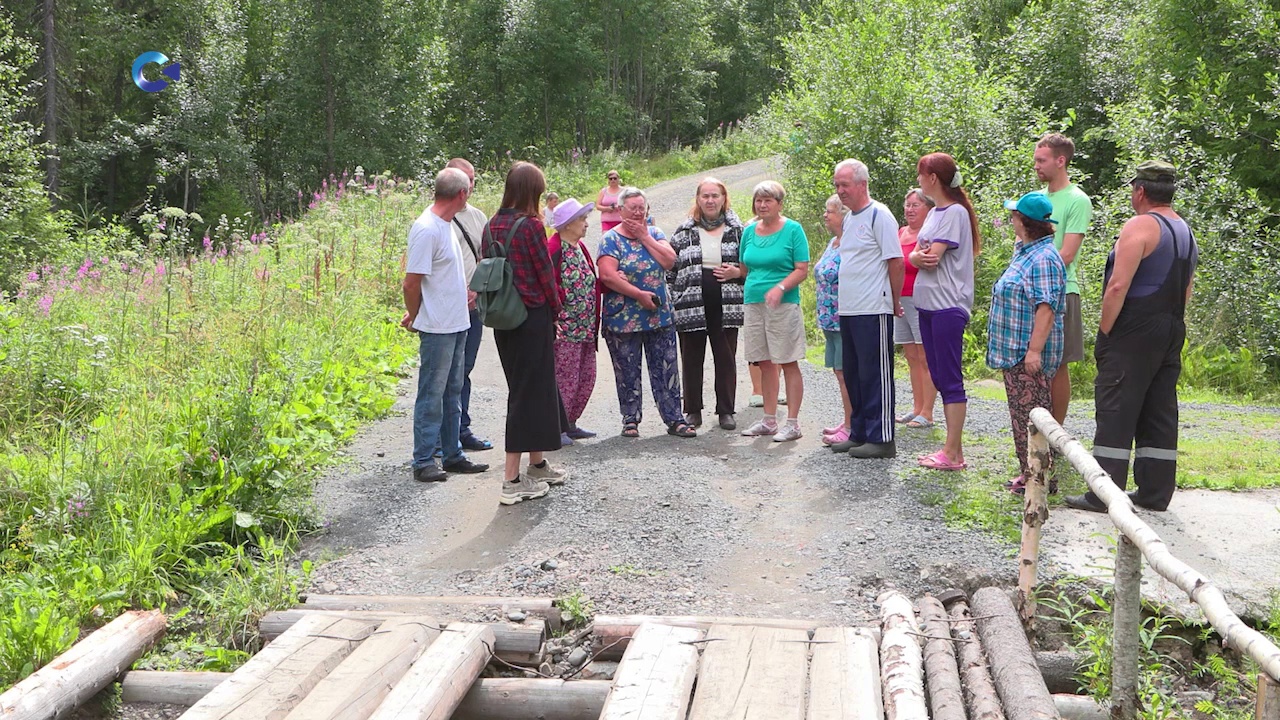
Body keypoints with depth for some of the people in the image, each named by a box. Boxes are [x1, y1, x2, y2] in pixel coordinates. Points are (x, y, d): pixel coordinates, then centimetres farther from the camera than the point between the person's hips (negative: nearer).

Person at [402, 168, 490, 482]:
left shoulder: (446, 225, 11)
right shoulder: (426, 229, -19)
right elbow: (412, 282, -17)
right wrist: (415, 317, -6)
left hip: (457, 325, 10)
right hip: (438, 327, -10)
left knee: (452, 393, 16)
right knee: (432, 396, -2)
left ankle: (453, 455, 26)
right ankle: (423, 462, 7)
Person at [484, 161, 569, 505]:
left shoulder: (493, 225, 5)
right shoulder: (530, 224, -15)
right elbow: (545, 271, -11)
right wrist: (555, 307, 5)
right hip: (533, 316, -8)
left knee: (525, 388, 20)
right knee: (529, 391, -1)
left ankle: (537, 464, 33)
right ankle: (512, 481, -1)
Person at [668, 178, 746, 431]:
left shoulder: (737, 230, 6)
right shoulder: (684, 232, 6)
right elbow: (670, 268, 7)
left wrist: (737, 273, -9)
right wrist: (675, 300, -1)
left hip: (726, 306, 0)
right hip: (691, 306, 0)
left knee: (726, 358, 4)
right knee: (692, 359, 6)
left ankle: (726, 410, 14)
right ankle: (693, 410, 17)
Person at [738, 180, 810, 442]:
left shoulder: (793, 229, -3)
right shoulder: (749, 231, 13)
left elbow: (802, 270, -8)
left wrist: (780, 287, -20)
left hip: (783, 304, -5)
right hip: (753, 303, 5)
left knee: (788, 363, -3)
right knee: (765, 363, 10)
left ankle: (792, 423, 1)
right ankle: (769, 420, 18)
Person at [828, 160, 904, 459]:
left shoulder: (879, 215, -10)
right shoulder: (849, 218, 17)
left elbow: (895, 260, -12)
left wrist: (895, 302, -7)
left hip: (873, 311, -9)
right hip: (848, 310, 9)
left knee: (875, 375, -5)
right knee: (853, 375, 13)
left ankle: (881, 439, 0)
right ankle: (859, 434, 22)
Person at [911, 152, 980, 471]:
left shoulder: (955, 212, -11)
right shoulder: (934, 213, 16)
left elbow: (932, 258, -17)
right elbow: (915, 256, 10)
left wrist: (922, 255, 4)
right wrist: (919, 257, -11)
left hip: (948, 305, -9)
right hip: (928, 304, 9)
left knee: (951, 379, -7)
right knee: (940, 378, 11)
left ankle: (953, 453, -4)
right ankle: (952, 448, 16)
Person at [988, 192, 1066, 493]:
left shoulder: (1043, 259, -17)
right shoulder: (1024, 252, 16)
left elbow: (1046, 308, -23)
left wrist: (1034, 350, -27)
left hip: (1029, 356, -11)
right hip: (1016, 352, 11)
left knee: (1031, 417, -6)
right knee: (1021, 414, 15)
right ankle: (1028, 471, 22)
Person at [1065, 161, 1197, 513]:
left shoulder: (1140, 226, -12)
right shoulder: (1186, 232, 16)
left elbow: (1118, 286, -20)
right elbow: (1186, 292, 20)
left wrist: (1104, 332, -13)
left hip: (1133, 335, -8)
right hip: (1172, 332, 8)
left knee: (1116, 412, -6)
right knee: (1160, 414, 11)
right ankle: (1155, 493, 15)